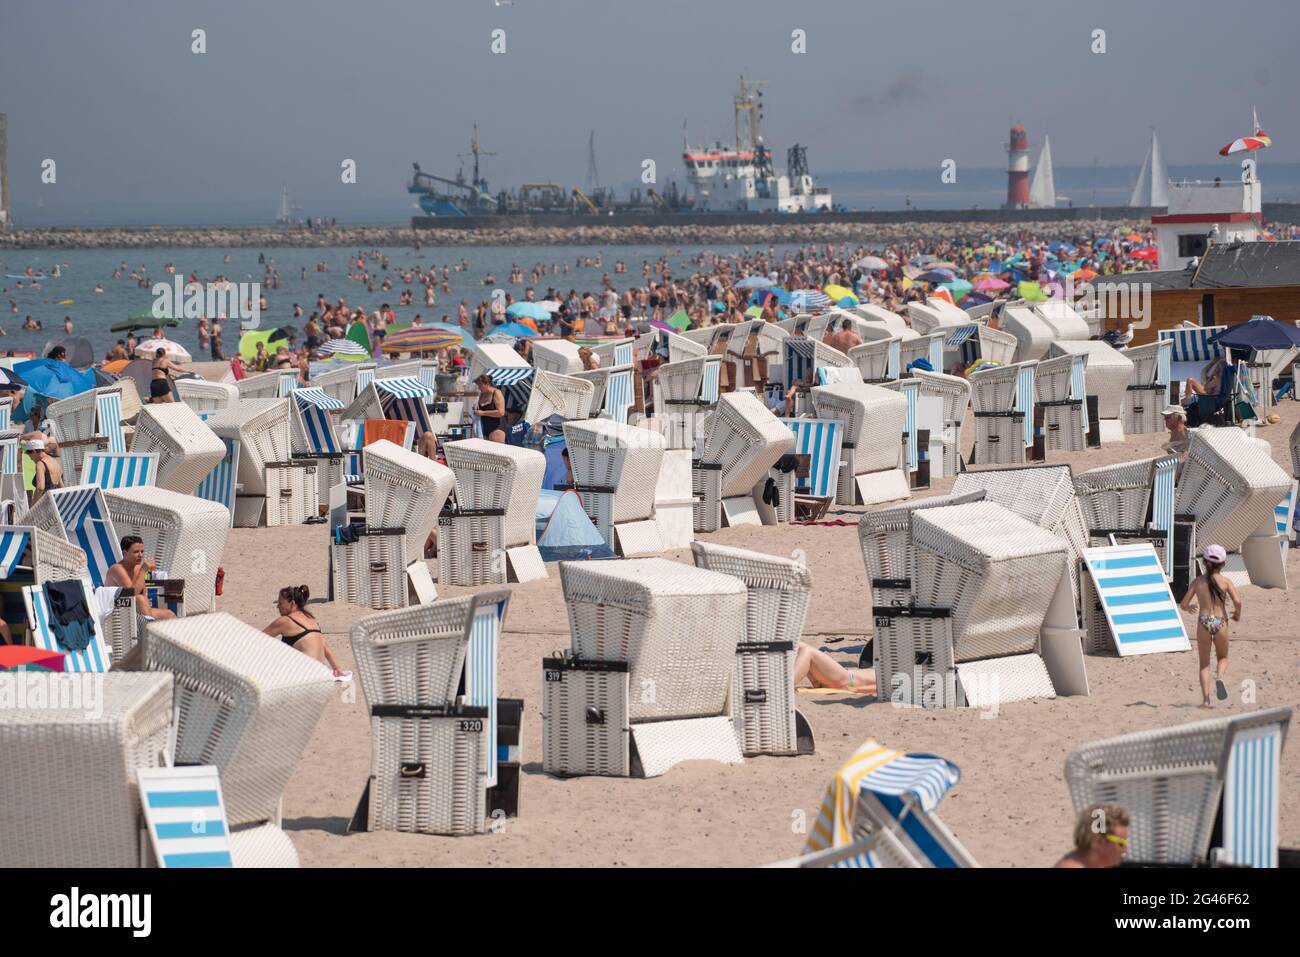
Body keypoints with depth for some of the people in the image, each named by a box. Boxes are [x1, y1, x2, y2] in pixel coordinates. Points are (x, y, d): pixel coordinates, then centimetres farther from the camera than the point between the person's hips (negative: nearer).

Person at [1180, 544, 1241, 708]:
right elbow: (1237, 601, -13)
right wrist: (1237, 614, 8)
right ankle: (1219, 676, -13)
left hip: (1204, 622, 0)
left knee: (1204, 664, 10)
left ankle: (1206, 699, -3)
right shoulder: (1226, 582, -1)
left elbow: (1183, 605, 4)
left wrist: (1189, 608, 28)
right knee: (1223, 658, 21)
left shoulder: (1198, 582, 3)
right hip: (1220, 622, 0)